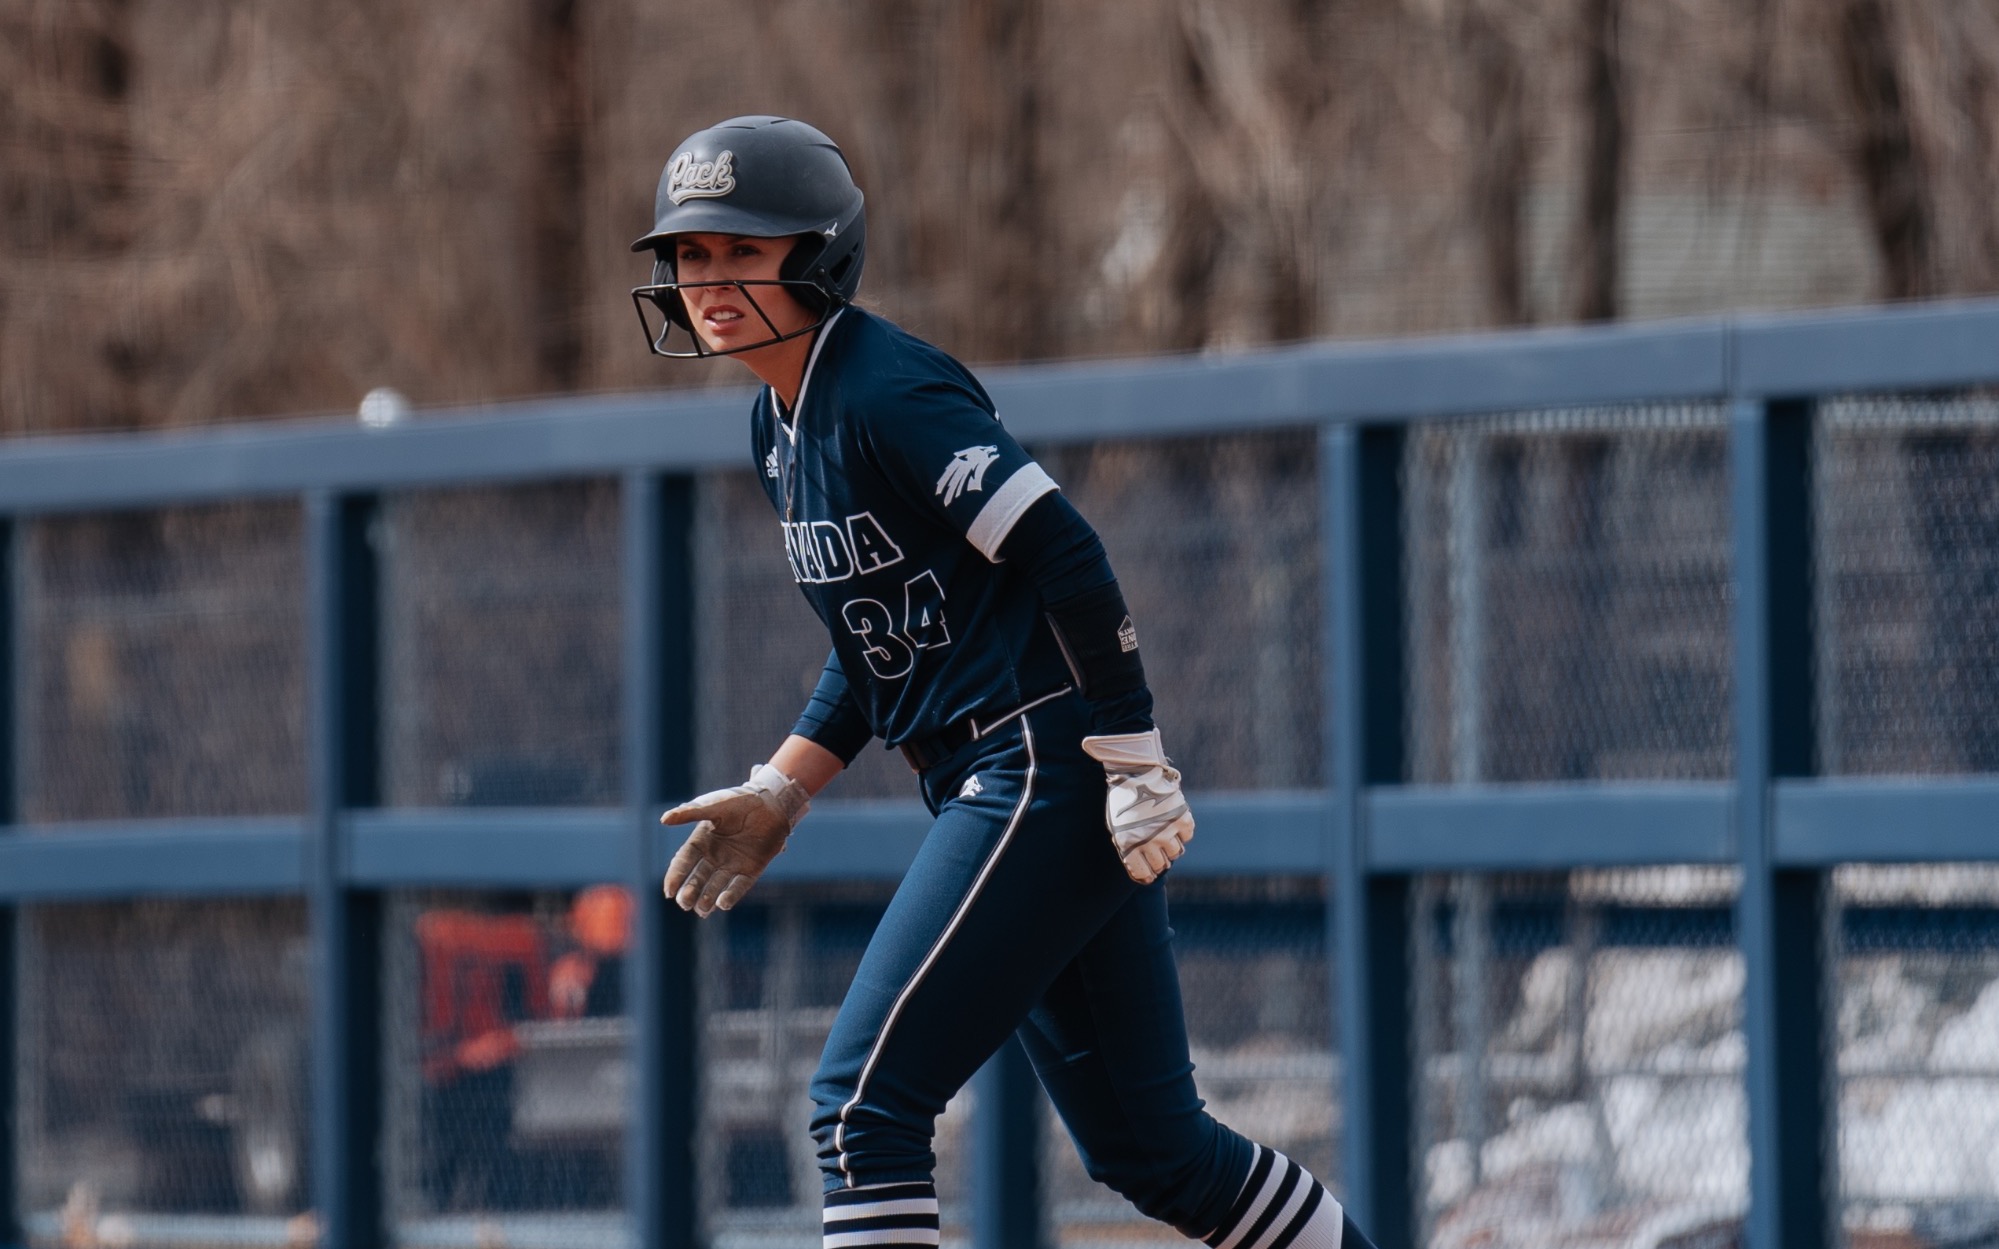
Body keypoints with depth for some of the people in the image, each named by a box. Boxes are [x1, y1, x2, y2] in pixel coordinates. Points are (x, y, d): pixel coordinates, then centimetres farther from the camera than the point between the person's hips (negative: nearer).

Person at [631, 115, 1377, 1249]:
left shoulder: (888, 398, -15)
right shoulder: (785, 423, 14)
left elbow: (1069, 560, -20)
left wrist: (1136, 771, -22)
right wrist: (781, 795, 15)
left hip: (1052, 779, -10)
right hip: (983, 791, 10)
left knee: (866, 1099, -13)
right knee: (1149, 1145, 12)